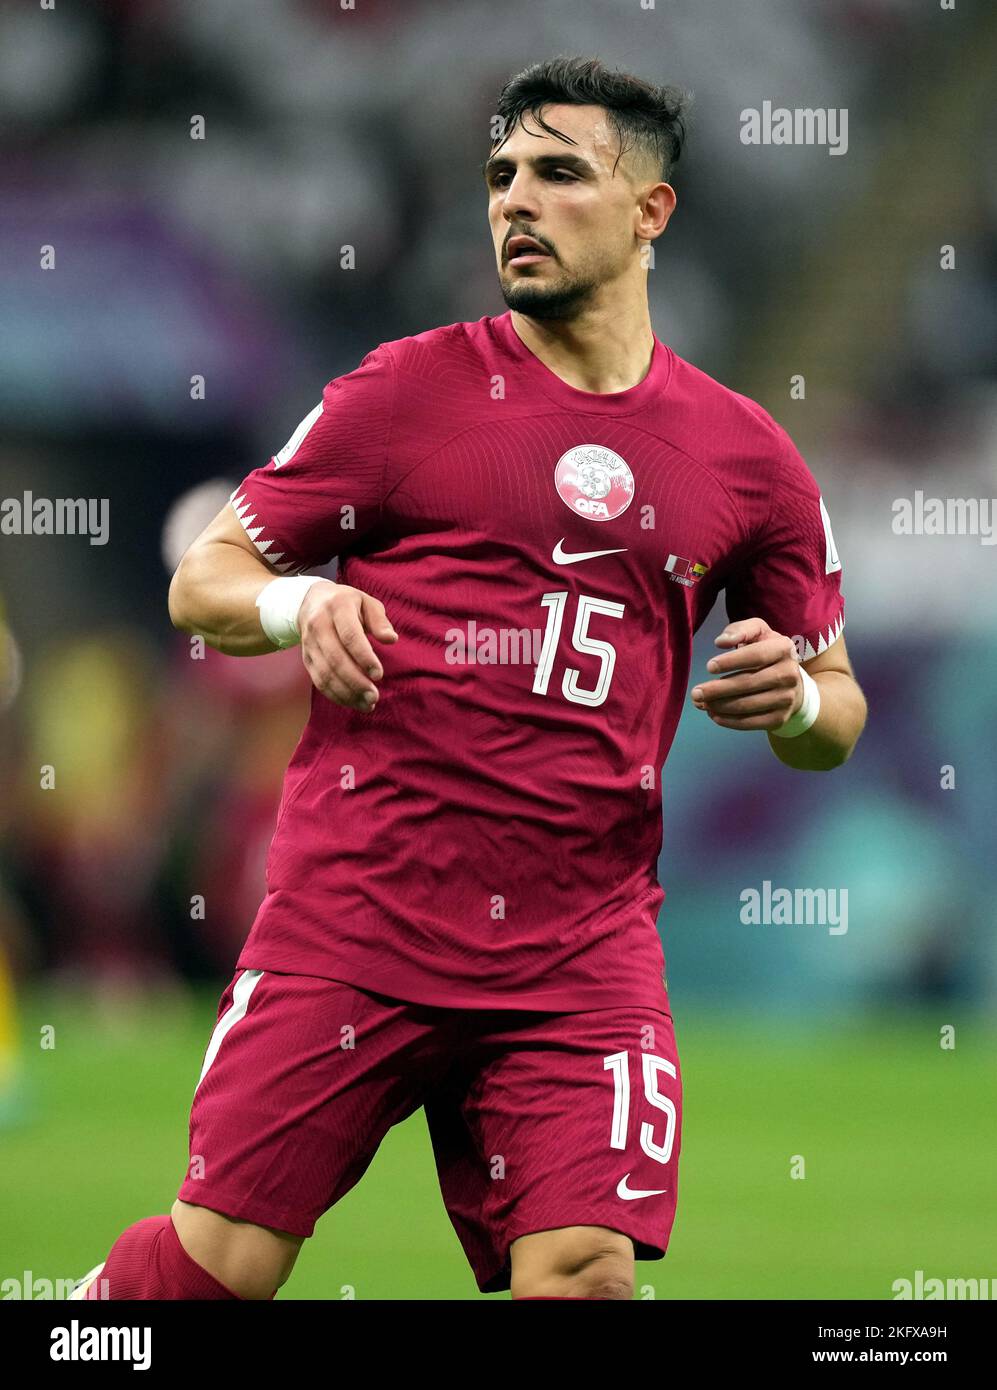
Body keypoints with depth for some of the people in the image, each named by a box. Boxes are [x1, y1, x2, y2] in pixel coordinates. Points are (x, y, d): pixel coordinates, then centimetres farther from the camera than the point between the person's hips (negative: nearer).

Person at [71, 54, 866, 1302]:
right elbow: (201, 580, 7)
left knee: (582, 1274, -15)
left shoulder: (747, 458, 11)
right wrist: (299, 604, -15)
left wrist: (793, 698, -5)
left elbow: (835, 717, 19)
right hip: (356, 911, -1)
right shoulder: (409, 391, 4)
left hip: (585, 950, 2)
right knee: (222, 1262, -6)